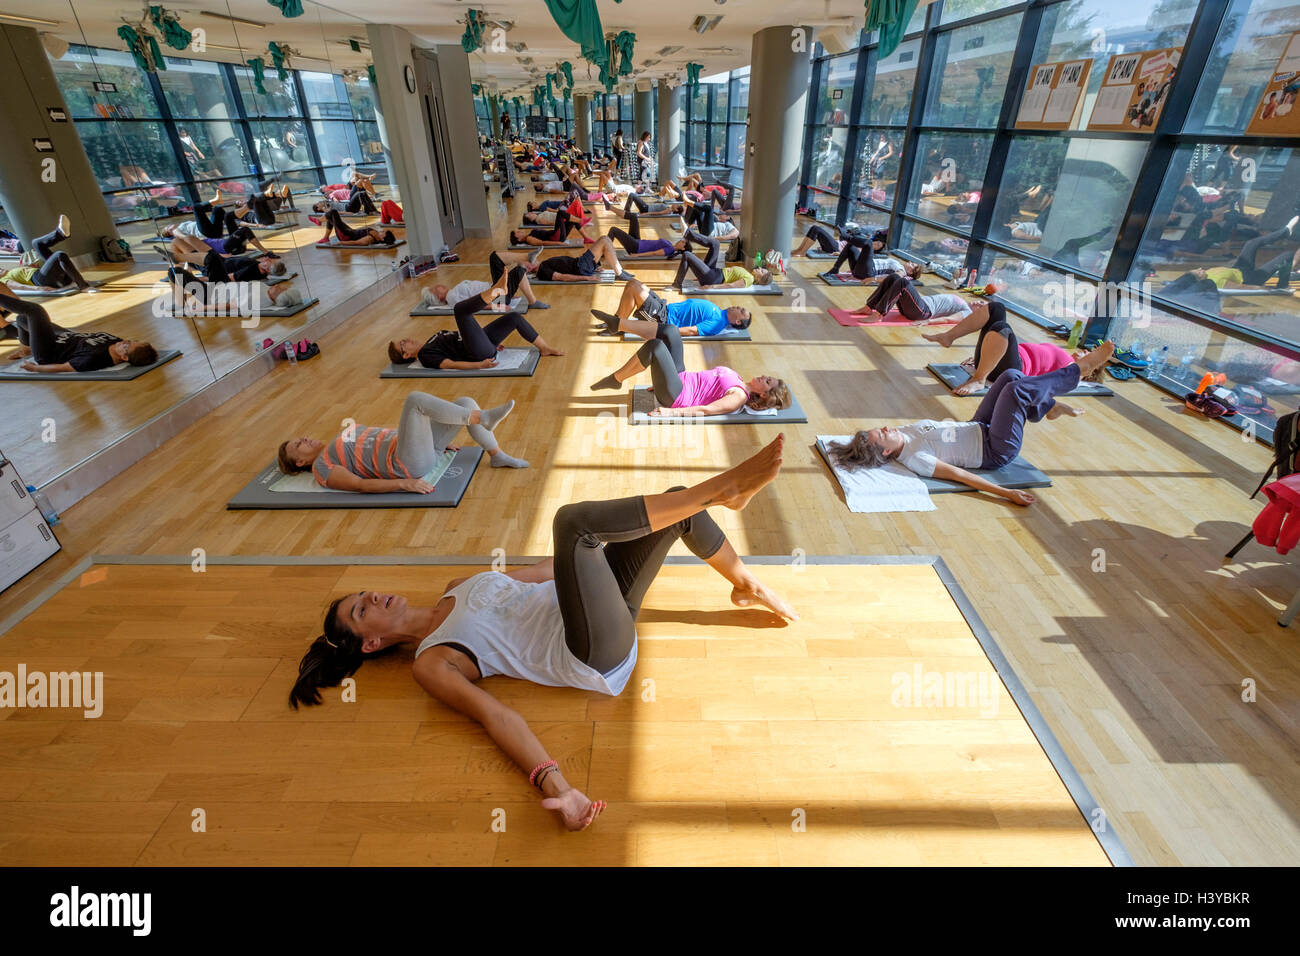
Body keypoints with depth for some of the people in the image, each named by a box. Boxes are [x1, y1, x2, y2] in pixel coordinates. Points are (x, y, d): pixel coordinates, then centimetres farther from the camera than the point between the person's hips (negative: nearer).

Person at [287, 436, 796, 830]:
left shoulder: (457, 588, 19)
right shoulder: (430, 663, -2)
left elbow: (538, 573, 27)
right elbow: (496, 716, -16)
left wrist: (590, 553, 34)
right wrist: (554, 784, -32)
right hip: (599, 662, -7)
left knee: (678, 503, 2)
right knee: (572, 519, -31)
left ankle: (747, 586, 21)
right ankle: (723, 490, -24)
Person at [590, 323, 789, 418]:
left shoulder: (739, 397, -11)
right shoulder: (736, 377, 16)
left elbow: (704, 410, -19)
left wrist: (671, 412, -25)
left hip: (675, 396, -9)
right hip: (682, 378, 9)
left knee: (655, 346, -24)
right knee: (670, 331, 0)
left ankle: (616, 379, -6)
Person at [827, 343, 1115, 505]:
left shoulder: (903, 432, -6)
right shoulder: (914, 459, -30)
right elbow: (958, 474, -33)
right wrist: (1007, 493, -34)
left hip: (978, 429, 9)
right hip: (995, 452, -9)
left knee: (1010, 375, 5)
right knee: (1017, 388, -16)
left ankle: (1048, 408, 27)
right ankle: (1080, 368, 11)